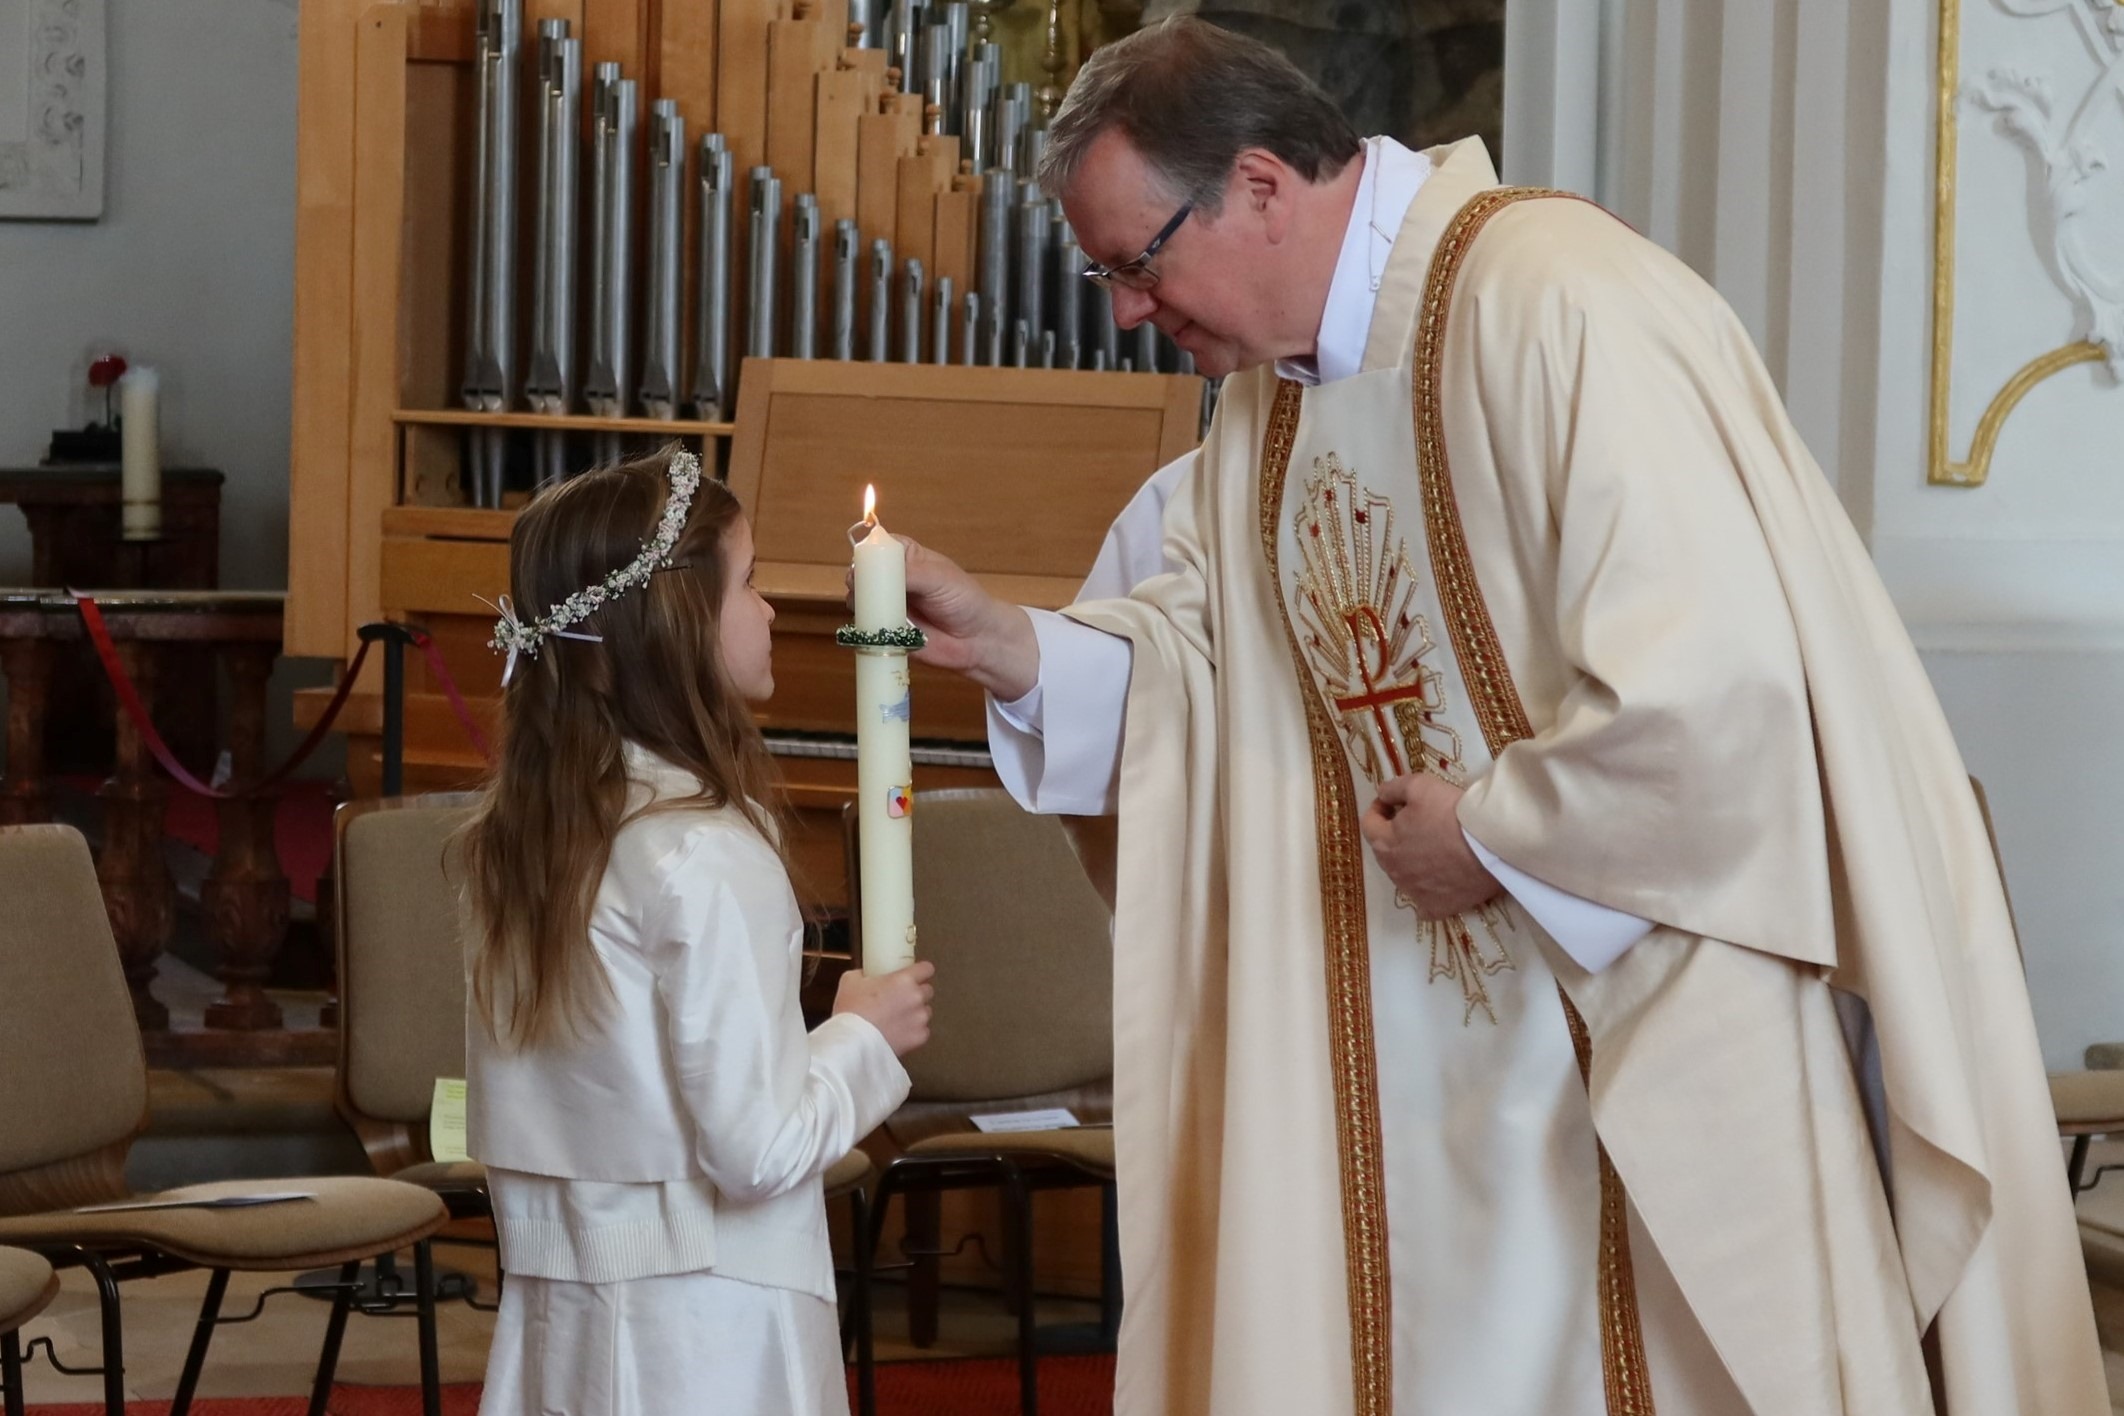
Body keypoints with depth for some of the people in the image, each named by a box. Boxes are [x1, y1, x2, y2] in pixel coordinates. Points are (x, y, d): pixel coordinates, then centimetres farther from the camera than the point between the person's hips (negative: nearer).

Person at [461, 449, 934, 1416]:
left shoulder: (523, 830, 5)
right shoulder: (704, 855, -18)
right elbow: (759, 1144, -20)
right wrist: (867, 1037, -3)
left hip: (555, 1316, 8)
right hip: (702, 1326, -8)